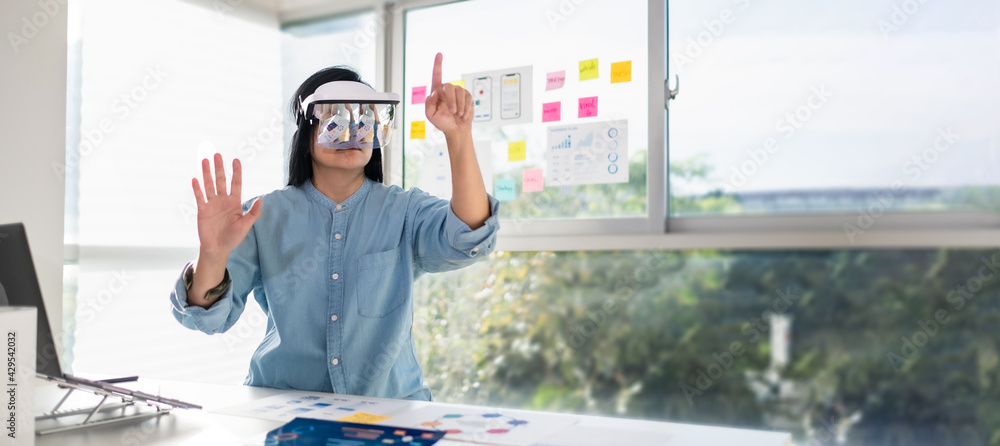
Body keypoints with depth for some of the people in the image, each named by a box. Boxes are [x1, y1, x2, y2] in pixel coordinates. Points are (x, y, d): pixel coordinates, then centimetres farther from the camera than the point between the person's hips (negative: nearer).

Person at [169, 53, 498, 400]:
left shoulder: (404, 211, 1)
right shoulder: (264, 216, 2)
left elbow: (467, 241, -19)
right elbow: (206, 317, -6)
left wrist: (458, 135, -30)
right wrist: (212, 254, -28)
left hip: (388, 407, 0)